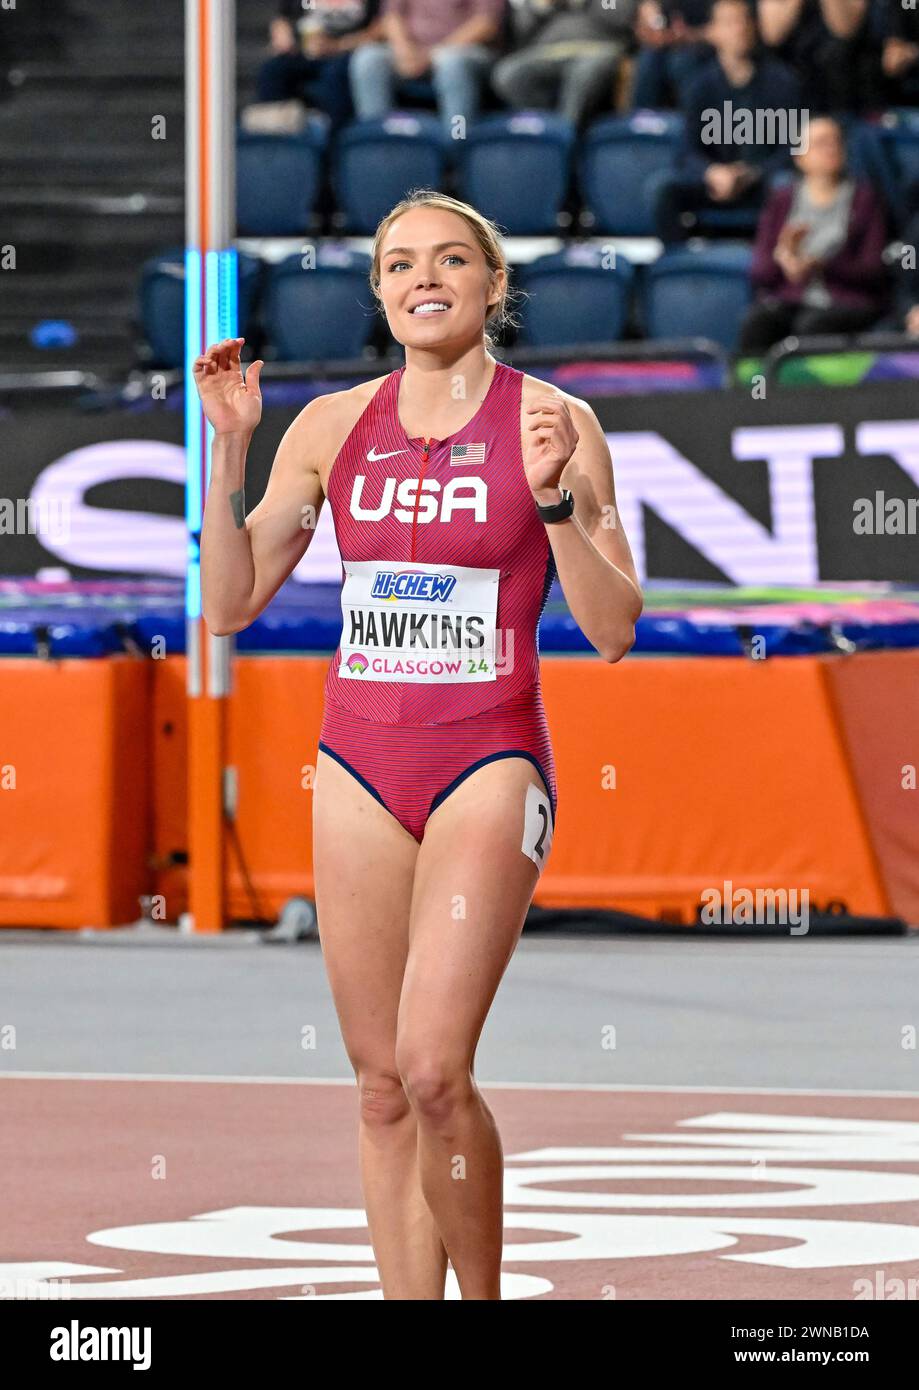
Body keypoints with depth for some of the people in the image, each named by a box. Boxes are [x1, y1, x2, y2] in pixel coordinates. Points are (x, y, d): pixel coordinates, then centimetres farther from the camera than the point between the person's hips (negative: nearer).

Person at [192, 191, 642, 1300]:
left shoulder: (552, 422, -4)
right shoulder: (334, 426, 6)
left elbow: (613, 630, -6)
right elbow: (230, 604, 7)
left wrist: (556, 496, -20)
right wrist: (229, 450, -3)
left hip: (489, 765, -4)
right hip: (360, 763, 4)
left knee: (434, 1072, -17)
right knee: (381, 1084, 4)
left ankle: (482, 1295, 2)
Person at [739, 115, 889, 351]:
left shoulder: (864, 197, 11)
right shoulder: (782, 200, 17)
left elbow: (874, 271, 2)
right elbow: (760, 273, 11)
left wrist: (820, 266, -14)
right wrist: (781, 258, -13)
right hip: (786, 299, 2)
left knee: (811, 325, -36)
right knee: (756, 324, -31)